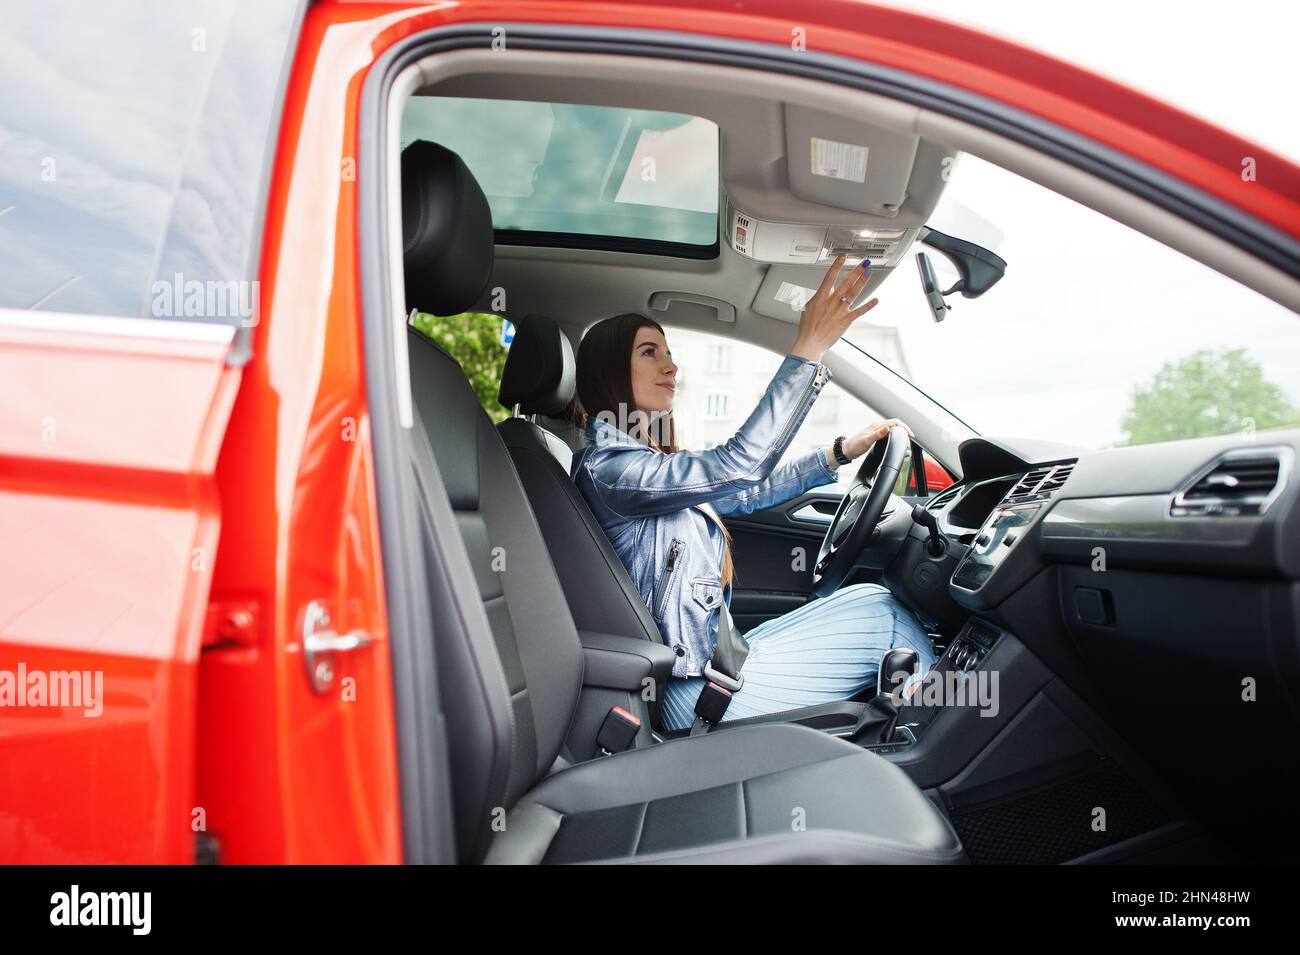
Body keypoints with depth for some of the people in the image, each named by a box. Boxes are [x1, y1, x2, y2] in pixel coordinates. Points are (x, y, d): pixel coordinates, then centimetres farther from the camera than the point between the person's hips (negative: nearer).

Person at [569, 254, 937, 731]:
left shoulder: (649, 463, 13)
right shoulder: (607, 467, -17)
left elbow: (745, 494, 21)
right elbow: (739, 464, -28)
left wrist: (843, 450, 16)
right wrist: (809, 349, -26)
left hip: (710, 652, 10)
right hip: (696, 688, -10)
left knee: (871, 600, 7)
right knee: (879, 613, -8)